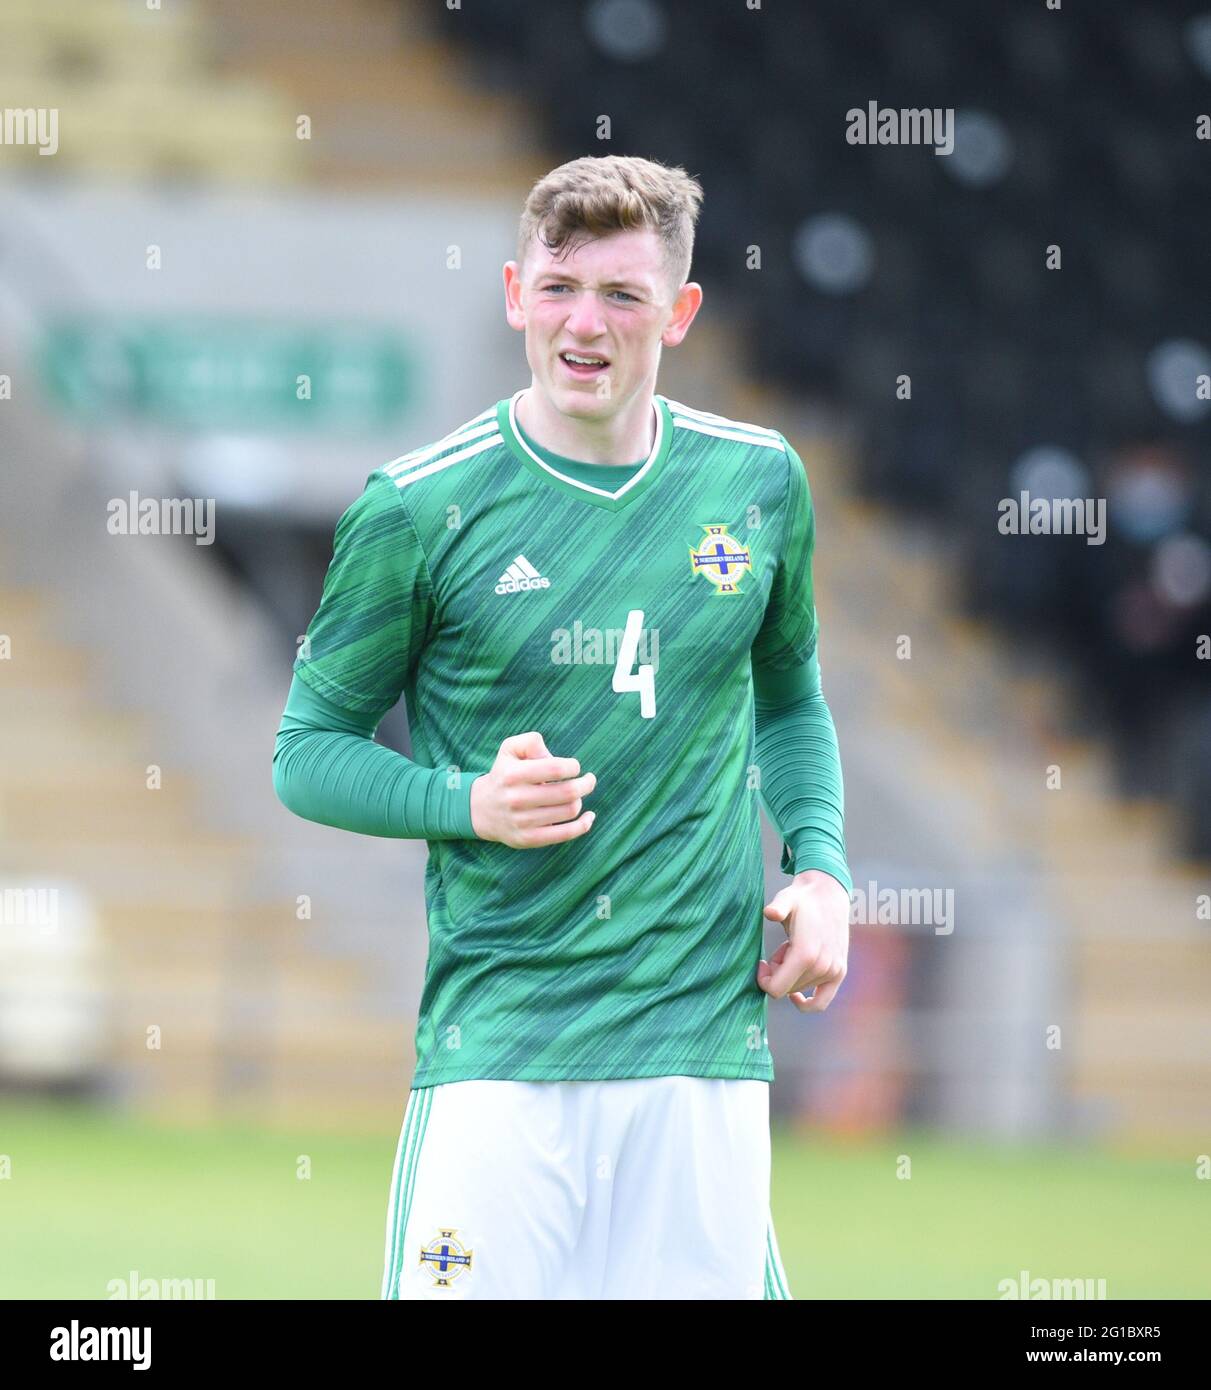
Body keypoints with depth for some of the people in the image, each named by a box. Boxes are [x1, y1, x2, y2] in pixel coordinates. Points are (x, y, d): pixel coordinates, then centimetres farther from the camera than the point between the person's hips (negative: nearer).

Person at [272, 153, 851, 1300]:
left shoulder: (759, 484, 8)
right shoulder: (418, 508, -3)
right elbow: (309, 751, 4)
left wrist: (820, 868, 7)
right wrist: (473, 804, -13)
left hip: (706, 1033, 3)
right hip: (497, 1042, -3)